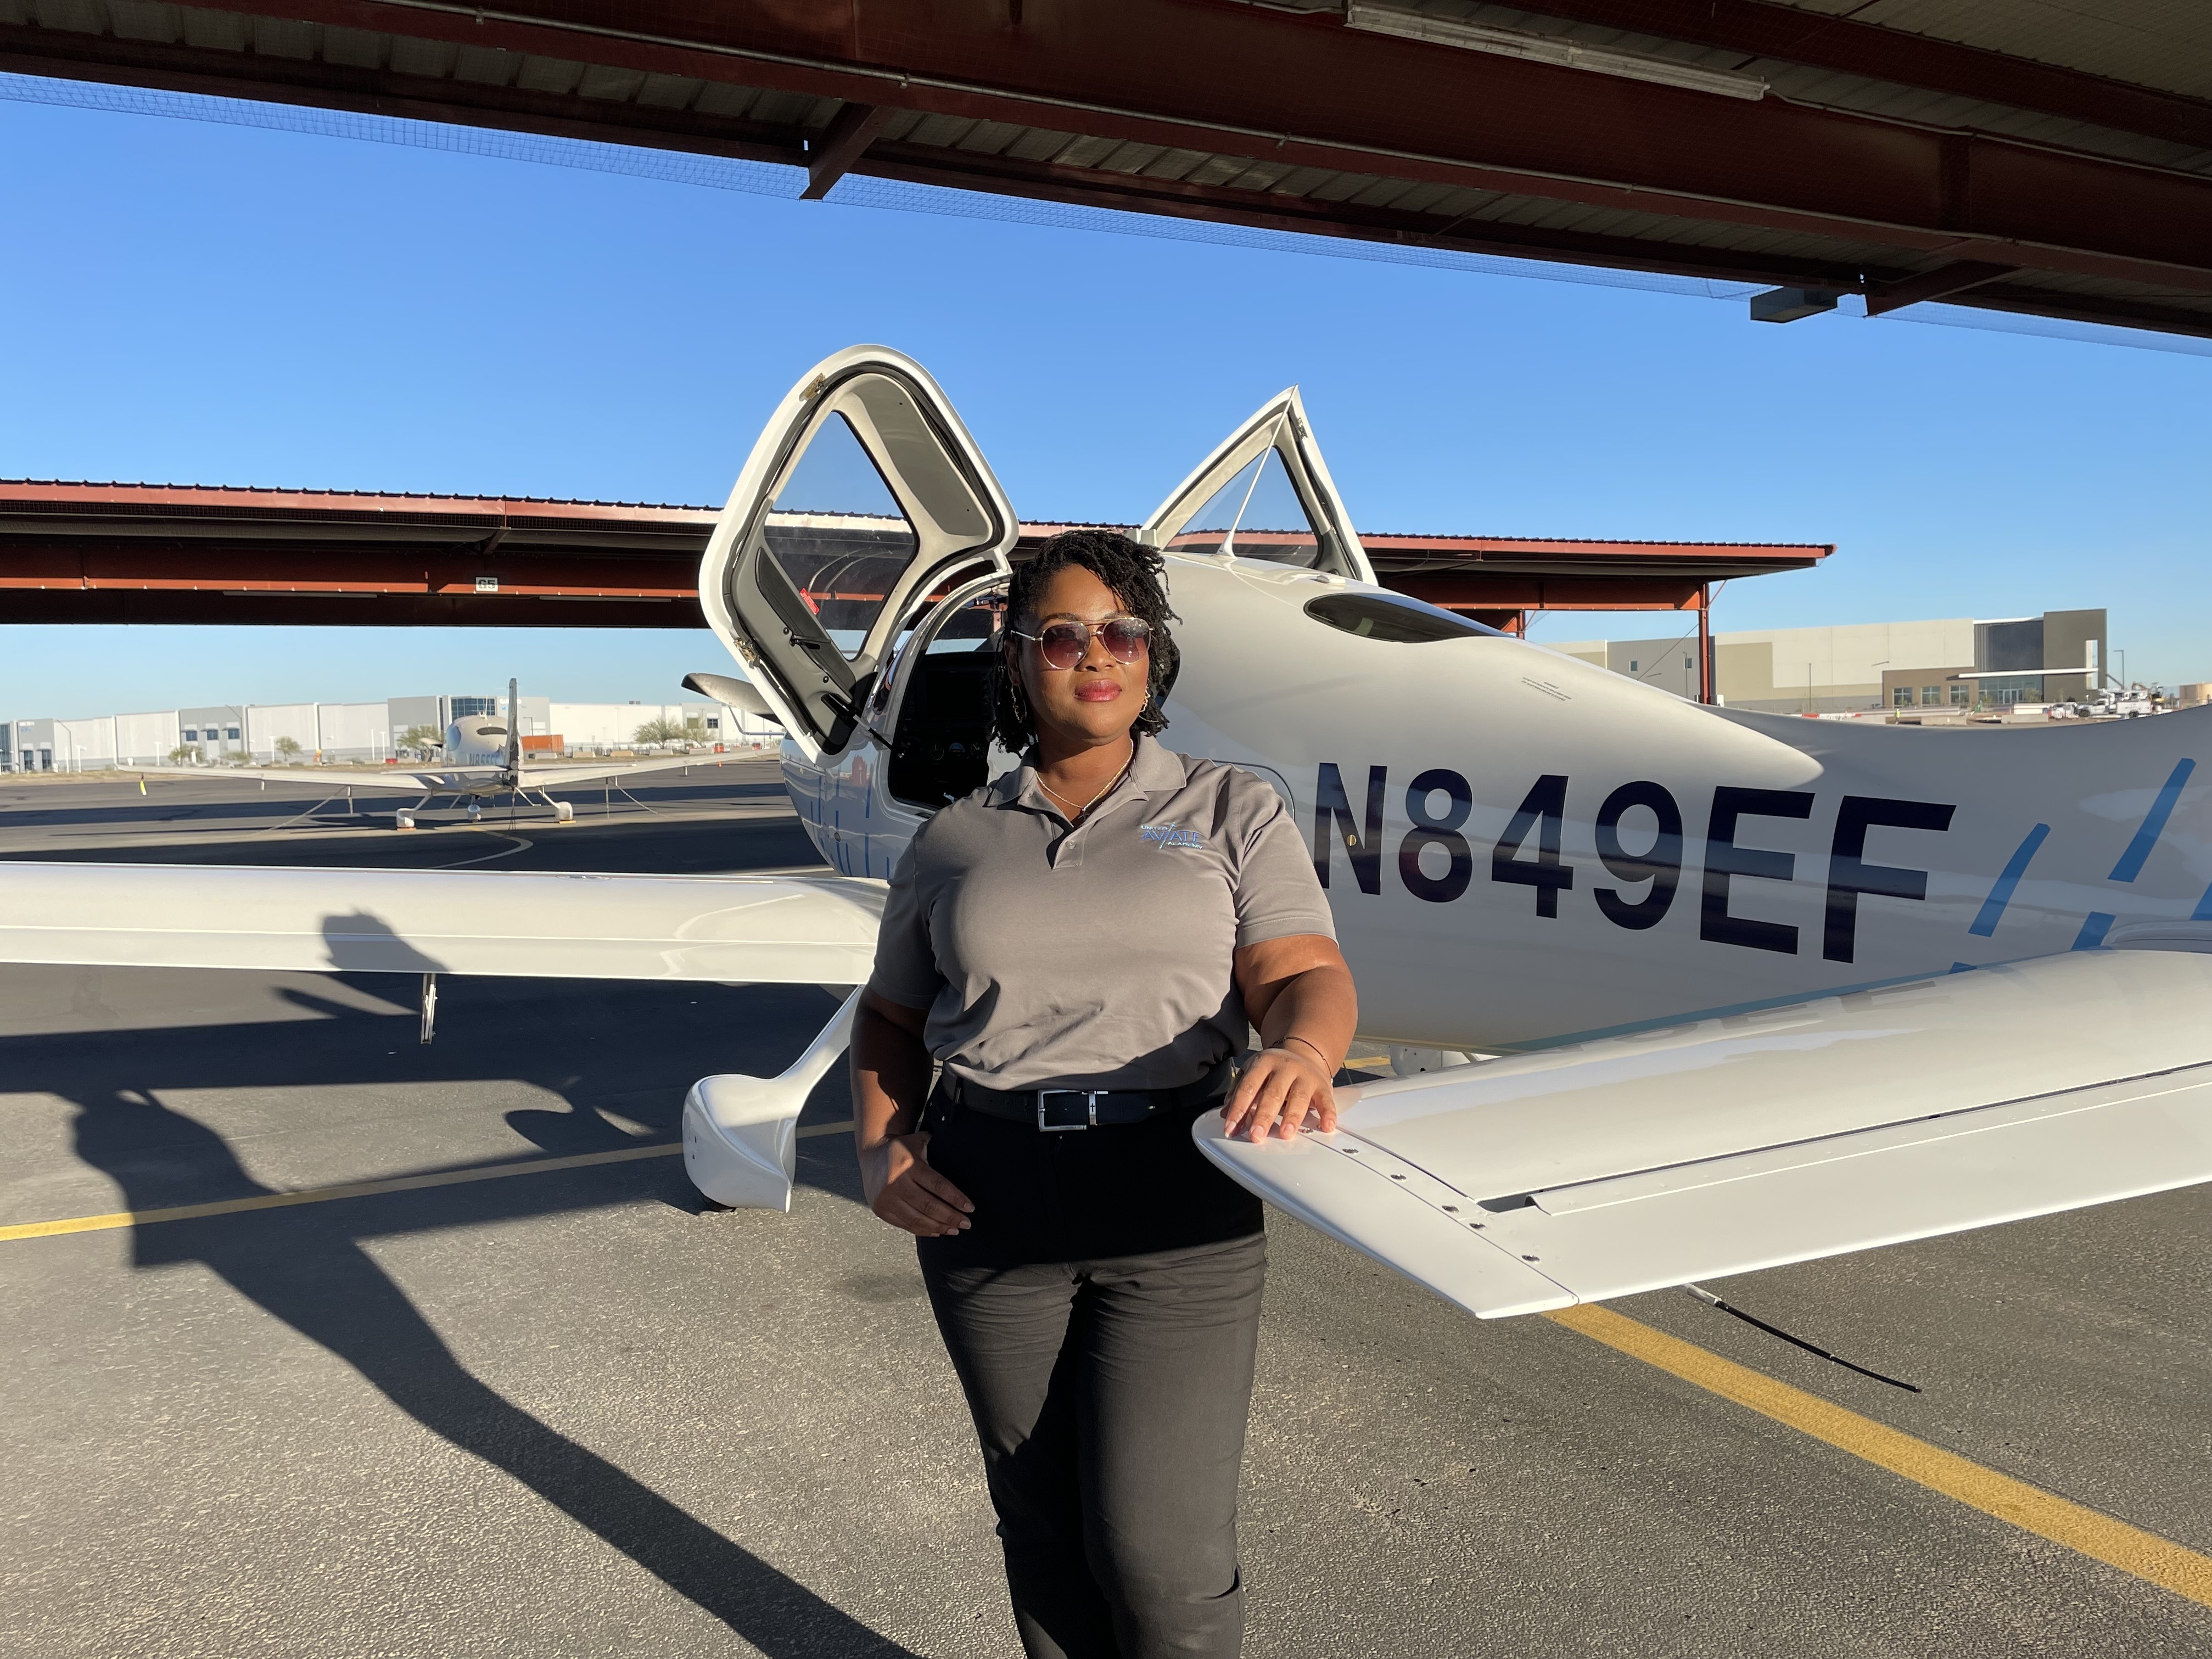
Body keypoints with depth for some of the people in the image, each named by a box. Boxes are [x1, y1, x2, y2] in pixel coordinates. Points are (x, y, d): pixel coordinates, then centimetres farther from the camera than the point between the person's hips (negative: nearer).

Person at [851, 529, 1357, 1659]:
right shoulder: (954, 842, 9)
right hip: (989, 1202, 3)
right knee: (1041, 1520, 14)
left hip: (1175, 1198, -2)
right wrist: (881, 1149, -1)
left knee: (1158, 1542, -3)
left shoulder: (1233, 814, 4)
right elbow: (891, 1019, 16)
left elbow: (1307, 976, -7)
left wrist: (1298, 1052, -30)